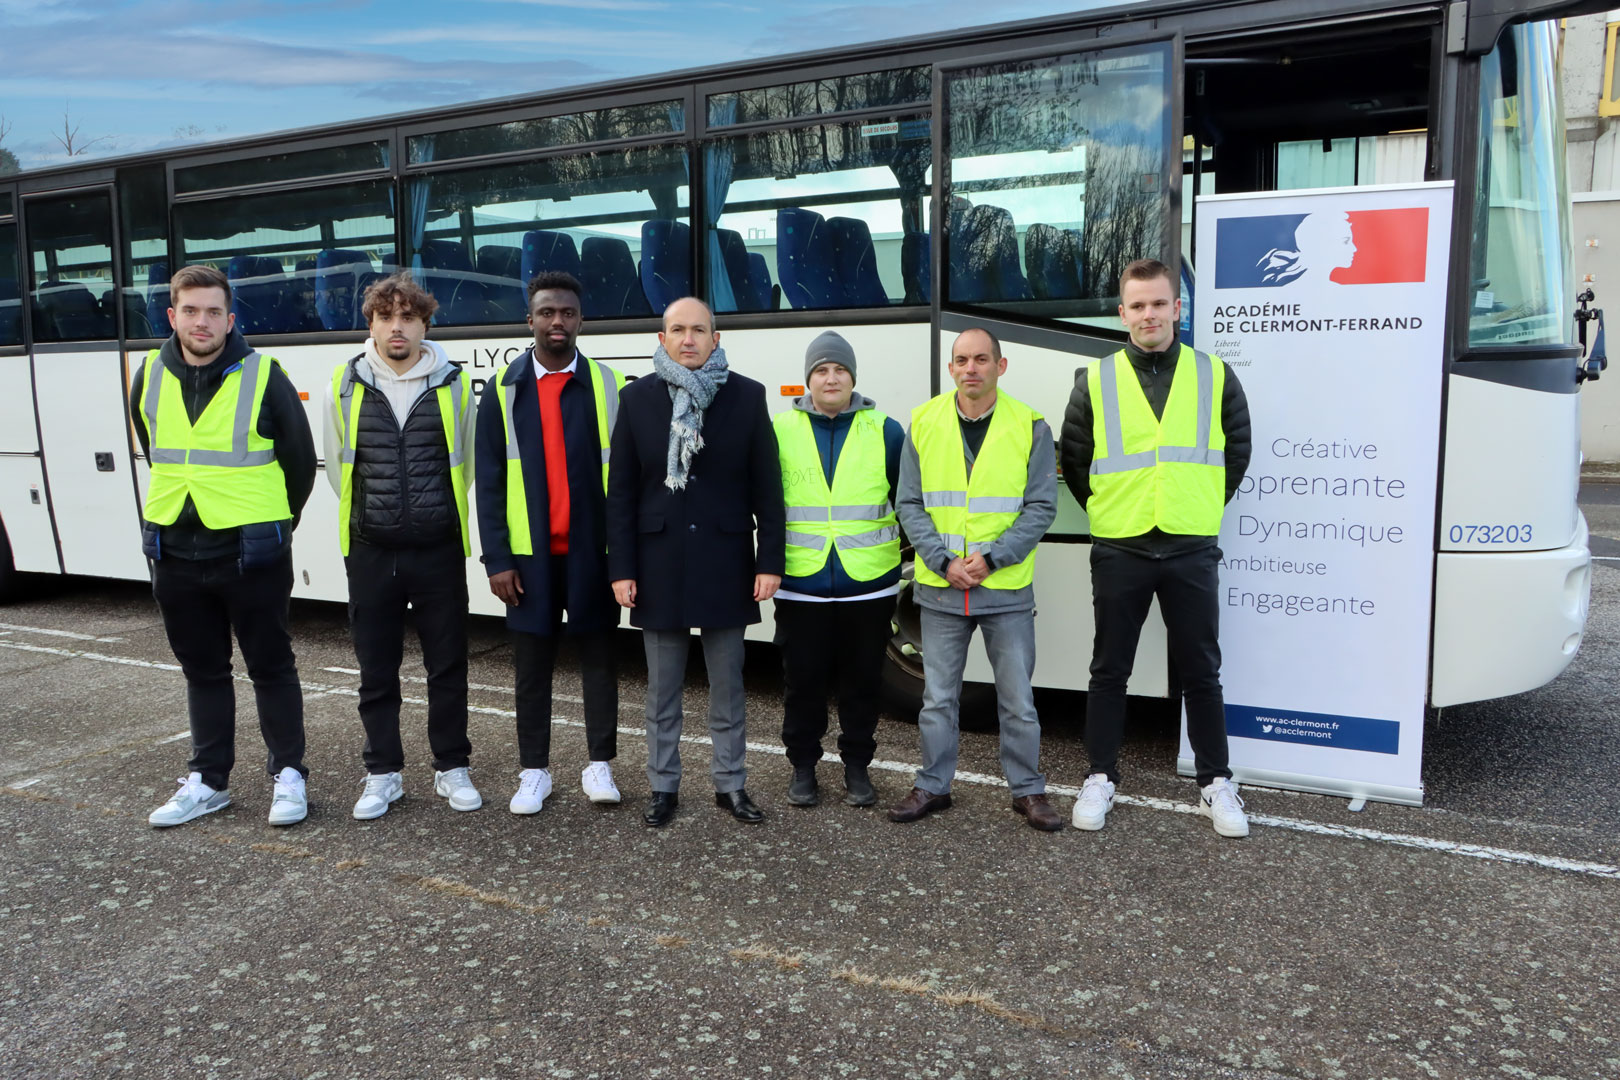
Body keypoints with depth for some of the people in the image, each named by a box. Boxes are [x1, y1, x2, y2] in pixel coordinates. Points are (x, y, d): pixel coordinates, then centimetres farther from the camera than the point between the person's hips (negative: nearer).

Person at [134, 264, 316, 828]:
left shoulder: (263, 376, -9)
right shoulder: (149, 378, 4)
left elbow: (299, 459, -1)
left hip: (250, 552, -4)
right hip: (176, 553, 5)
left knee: (271, 667, 5)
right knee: (202, 670, 14)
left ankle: (289, 776, 16)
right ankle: (208, 781, 25)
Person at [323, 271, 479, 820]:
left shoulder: (453, 384, 0)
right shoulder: (345, 385, 2)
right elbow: (336, 466, 13)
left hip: (439, 549, -1)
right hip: (371, 552, 1)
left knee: (448, 667, 8)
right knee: (376, 671, 9)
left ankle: (451, 769, 23)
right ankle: (383, 774, 24)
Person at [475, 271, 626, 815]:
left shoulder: (609, 386, 2)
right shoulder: (503, 390, 4)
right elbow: (489, 481, 2)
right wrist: (497, 560, -5)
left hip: (593, 550, 0)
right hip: (530, 552, 1)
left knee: (599, 655, 7)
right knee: (532, 661, 8)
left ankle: (599, 764, 20)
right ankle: (534, 771, 20)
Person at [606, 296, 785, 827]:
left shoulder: (747, 396, 0)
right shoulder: (637, 398, 1)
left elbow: (766, 488, -1)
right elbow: (621, 491, 1)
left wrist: (770, 561, -5)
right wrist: (621, 568, -4)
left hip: (725, 563, 0)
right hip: (659, 565, 1)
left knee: (728, 686, 10)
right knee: (661, 689, 11)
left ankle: (731, 784, 25)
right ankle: (663, 786, 25)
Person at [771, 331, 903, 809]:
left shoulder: (884, 431, 4)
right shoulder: (781, 431, 2)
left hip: (868, 586, 0)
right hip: (800, 587, 0)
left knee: (862, 680, 10)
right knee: (803, 680, 9)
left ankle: (857, 767, 26)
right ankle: (803, 766, 25)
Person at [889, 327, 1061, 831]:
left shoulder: (1030, 426, -3)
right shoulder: (923, 423, 2)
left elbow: (1041, 507, -4)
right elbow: (910, 505, 1)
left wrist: (991, 558, -14)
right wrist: (944, 562, -10)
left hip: (1007, 589, -1)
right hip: (939, 587, 2)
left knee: (1018, 698, 8)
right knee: (938, 696, 11)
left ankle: (1028, 790, 23)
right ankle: (933, 786, 26)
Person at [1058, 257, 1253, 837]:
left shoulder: (1215, 377, 4)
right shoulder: (1095, 382, 1)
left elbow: (1235, 453, 12)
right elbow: (1074, 462, 8)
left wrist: (1201, 508, 10)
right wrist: (1110, 511, 10)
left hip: (1192, 551, 0)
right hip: (1119, 551, 0)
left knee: (1201, 672, 7)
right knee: (1109, 670, 8)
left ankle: (1216, 784, 21)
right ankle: (1100, 778, 20)